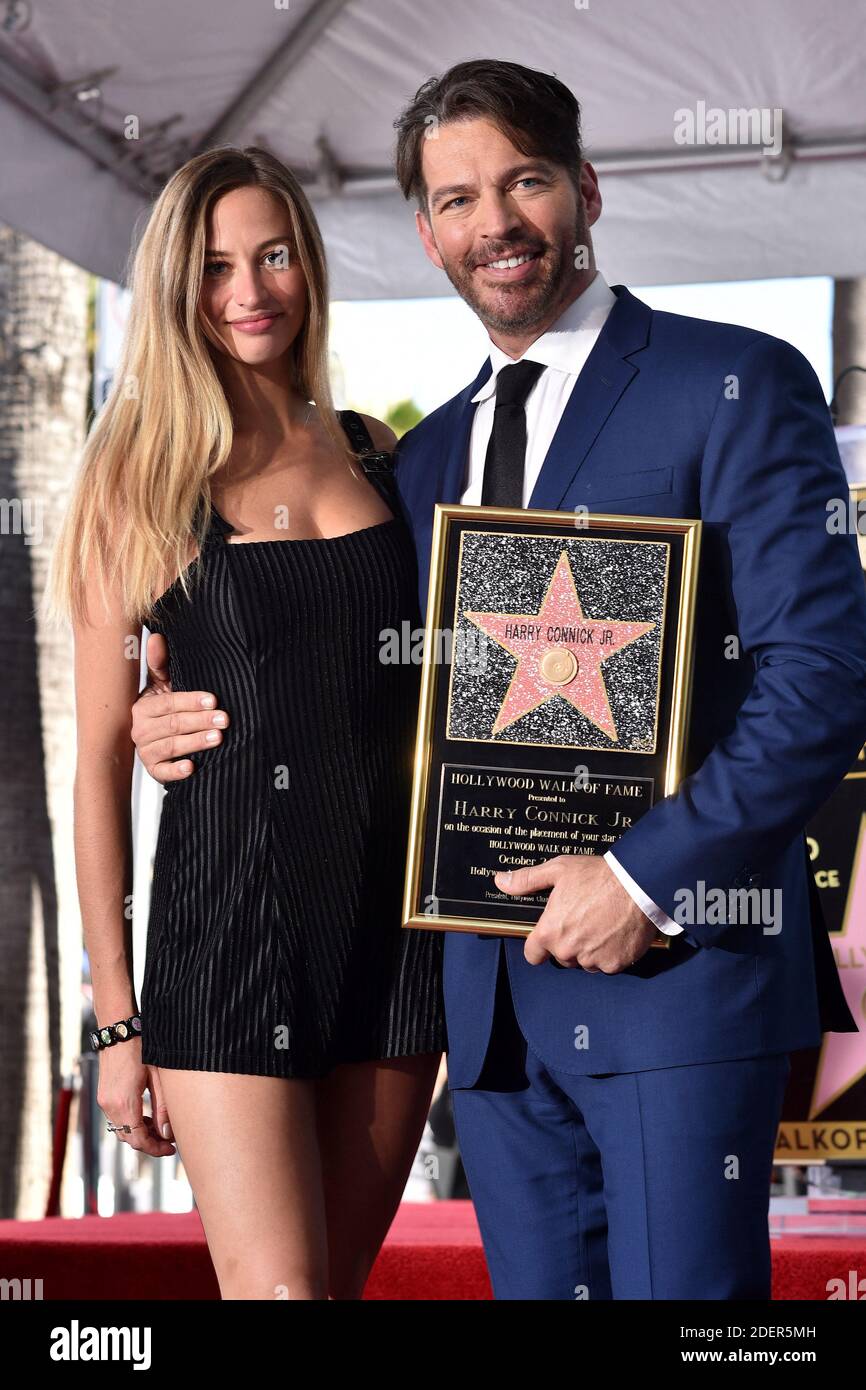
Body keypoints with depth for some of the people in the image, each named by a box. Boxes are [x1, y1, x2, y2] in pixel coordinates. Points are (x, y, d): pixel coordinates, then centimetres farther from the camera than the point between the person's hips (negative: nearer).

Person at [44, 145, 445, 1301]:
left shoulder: (381, 457, 11)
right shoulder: (141, 484, 0)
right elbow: (100, 764, -1)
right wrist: (116, 1019, -5)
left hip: (394, 913, 4)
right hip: (227, 912, -4)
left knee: (343, 1278, 9)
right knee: (278, 1288, -10)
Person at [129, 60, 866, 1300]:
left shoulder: (735, 385, -3)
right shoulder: (430, 458, 18)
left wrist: (645, 877, -15)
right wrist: (217, 729, 7)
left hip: (681, 962, -6)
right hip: (498, 996, 6)